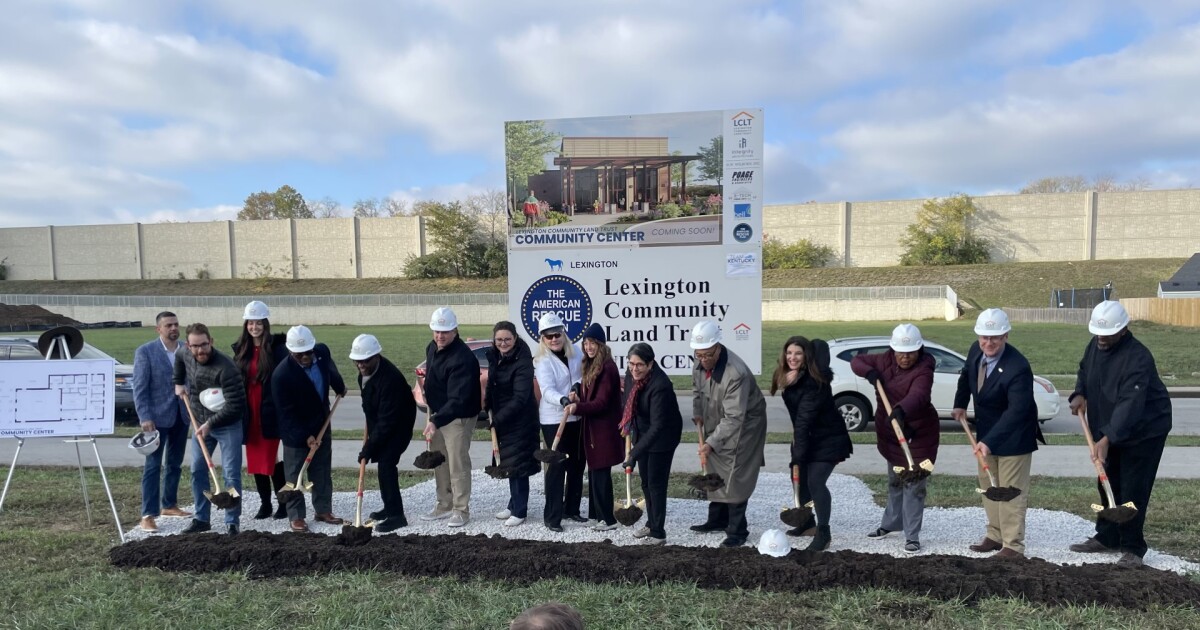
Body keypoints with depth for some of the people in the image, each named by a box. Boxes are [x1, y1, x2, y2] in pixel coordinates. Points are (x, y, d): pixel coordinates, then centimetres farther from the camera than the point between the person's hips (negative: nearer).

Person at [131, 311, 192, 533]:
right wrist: (145, 417, -16)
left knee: (175, 464, 15)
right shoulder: (145, 351, -7)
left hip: (181, 416, 5)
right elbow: (139, 388, -9)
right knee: (153, 466, -2)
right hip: (157, 417, -5)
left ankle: (169, 505, 29)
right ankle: (148, 515, 3)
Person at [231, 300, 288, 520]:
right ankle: (265, 503, 22)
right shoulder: (241, 349, 10)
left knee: (270, 458, -3)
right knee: (255, 459, 10)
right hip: (248, 412, 5)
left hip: (270, 411, -5)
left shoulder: (276, 347, -7)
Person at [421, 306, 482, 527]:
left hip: (458, 416, -9)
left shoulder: (463, 358, -27)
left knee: (458, 463, -5)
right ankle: (445, 505, 29)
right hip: (437, 412, 9)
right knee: (439, 462, 16)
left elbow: (457, 399, -32)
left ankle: (461, 510, 8)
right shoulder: (432, 348, 3)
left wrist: (436, 421, -41)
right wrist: (433, 416, 15)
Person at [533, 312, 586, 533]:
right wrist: (563, 400, -42)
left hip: (577, 417, 6)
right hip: (554, 419, -5)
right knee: (557, 465, -5)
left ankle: (572, 509, 28)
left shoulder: (576, 352, 3)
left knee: (577, 464, 12)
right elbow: (547, 390, -24)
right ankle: (552, 516, 4)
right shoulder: (542, 361, -11)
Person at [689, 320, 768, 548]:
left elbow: (734, 418, -35)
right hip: (716, 425, 8)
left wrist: (711, 443, -37)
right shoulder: (700, 363, -11)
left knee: (735, 478, -8)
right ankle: (717, 519, 32)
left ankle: (737, 530, 5)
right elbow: (696, 389, 11)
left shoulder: (736, 373, -36)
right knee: (715, 472, 16)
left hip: (743, 426, -8)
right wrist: (697, 414, -1)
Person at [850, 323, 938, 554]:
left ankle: (912, 536, 8)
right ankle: (890, 524, 37)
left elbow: (918, 395, -42)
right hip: (889, 433, 7)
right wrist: (868, 371, -17)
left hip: (918, 434, -6)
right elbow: (857, 360, 5)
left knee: (914, 485, -1)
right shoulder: (886, 360, -3)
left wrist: (901, 410, -61)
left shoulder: (923, 370, -23)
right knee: (894, 481, 21)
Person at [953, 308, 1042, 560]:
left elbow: (1016, 411, -33)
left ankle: (1013, 546, 12)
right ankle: (995, 535, 32)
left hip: (1013, 437, -8)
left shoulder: (1018, 367, -30)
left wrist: (989, 441, -39)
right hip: (986, 432, 8)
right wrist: (960, 404, 10)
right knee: (988, 486, 18)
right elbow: (967, 374, 15)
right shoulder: (976, 350, -7)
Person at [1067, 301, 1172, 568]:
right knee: (1108, 486, 15)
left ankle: (1133, 548, 11)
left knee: (1133, 492, -3)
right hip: (1109, 431, 8)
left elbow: (1130, 404, -37)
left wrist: (1107, 438, -44)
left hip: (1144, 431, -8)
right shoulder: (1095, 345, -4)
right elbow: (1084, 370, 15)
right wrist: (1080, 394, -6)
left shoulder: (1138, 358, -29)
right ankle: (1106, 538, 28)